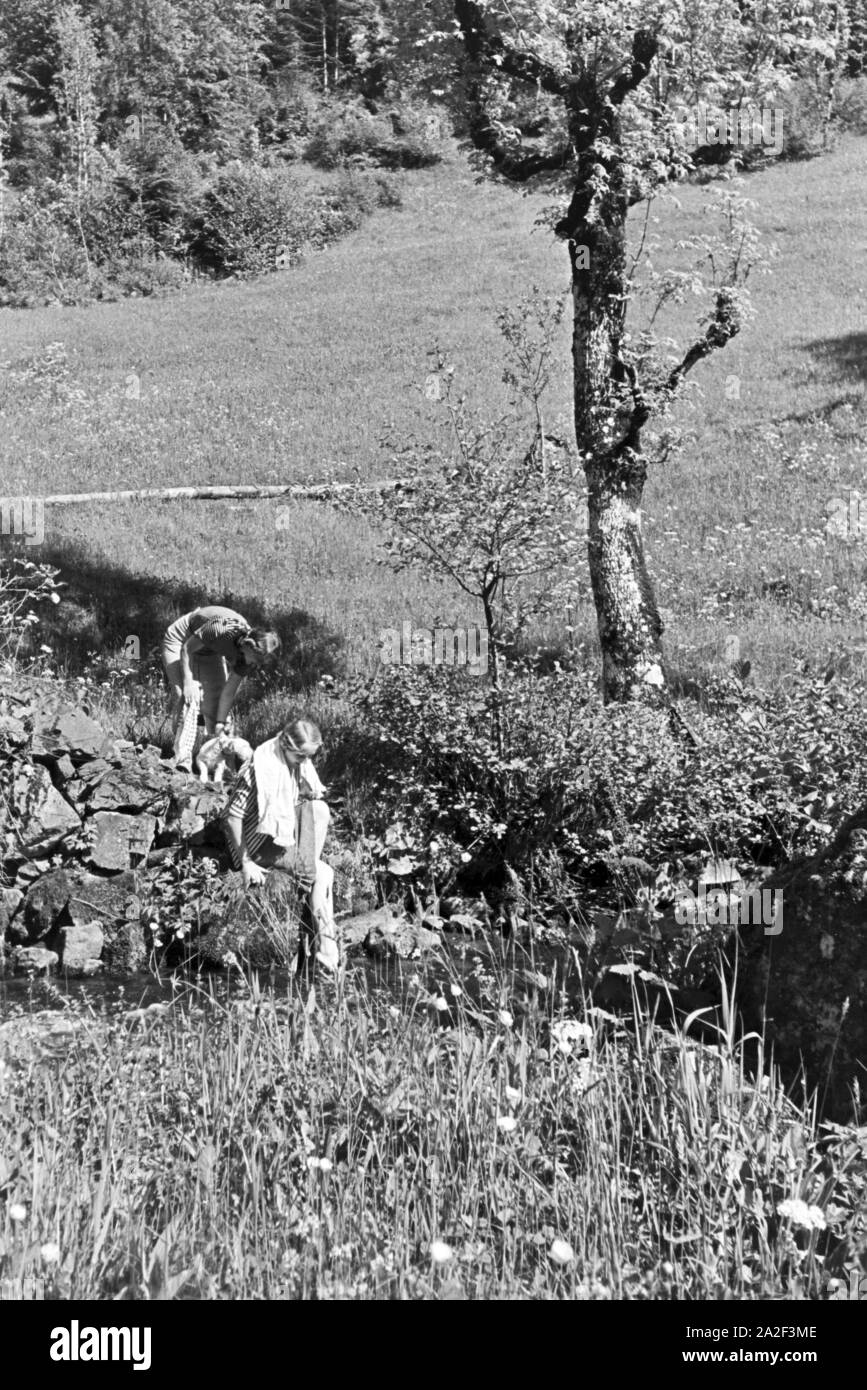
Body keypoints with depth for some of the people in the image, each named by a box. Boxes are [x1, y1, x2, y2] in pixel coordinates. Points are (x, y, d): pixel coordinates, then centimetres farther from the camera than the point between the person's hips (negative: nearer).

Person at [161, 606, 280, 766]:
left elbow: (229, 692, -15)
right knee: (186, 698, -20)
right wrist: (188, 683, -30)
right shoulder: (222, 630, -40)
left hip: (209, 652, 6)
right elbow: (187, 648, -26)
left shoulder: (246, 655, -20)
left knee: (214, 701, -2)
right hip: (182, 641, -6)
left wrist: (219, 727, -15)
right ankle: (183, 757, -22)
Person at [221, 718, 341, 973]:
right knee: (323, 874, -16)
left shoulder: (300, 762, -2)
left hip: (287, 834, 7)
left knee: (320, 809, -16)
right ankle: (326, 946, -12)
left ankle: (309, 869, -9)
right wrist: (245, 862, -24)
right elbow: (232, 815, -25)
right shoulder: (261, 767, -25)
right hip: (262, 843, -7)